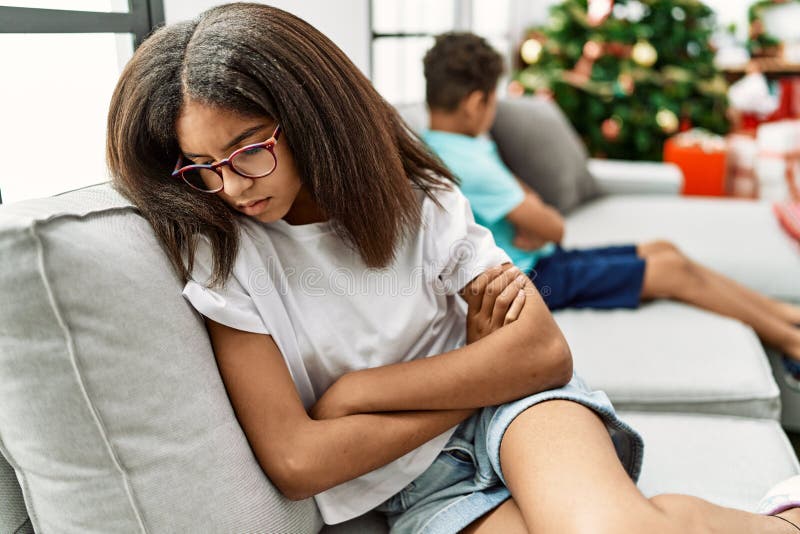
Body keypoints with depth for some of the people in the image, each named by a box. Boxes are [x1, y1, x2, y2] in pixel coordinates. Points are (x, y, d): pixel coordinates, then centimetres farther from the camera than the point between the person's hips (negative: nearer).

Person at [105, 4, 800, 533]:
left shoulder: (416, 196, -5)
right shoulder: (222, 255, -9)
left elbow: (545, 349, -12)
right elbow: (295, 462, -15)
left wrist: (355, 391, -15)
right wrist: (477, 365, -10)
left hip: (511, 405, 1)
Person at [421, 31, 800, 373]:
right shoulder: (467, 162, -26)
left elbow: (524, 197, 11)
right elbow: (553, 228, -22)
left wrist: (534, 216, -11)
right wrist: (546, 220, 0)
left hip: (540, 259, 10)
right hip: (533, 278, -10)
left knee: (662, 249, 9)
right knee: (673, 270, -7)